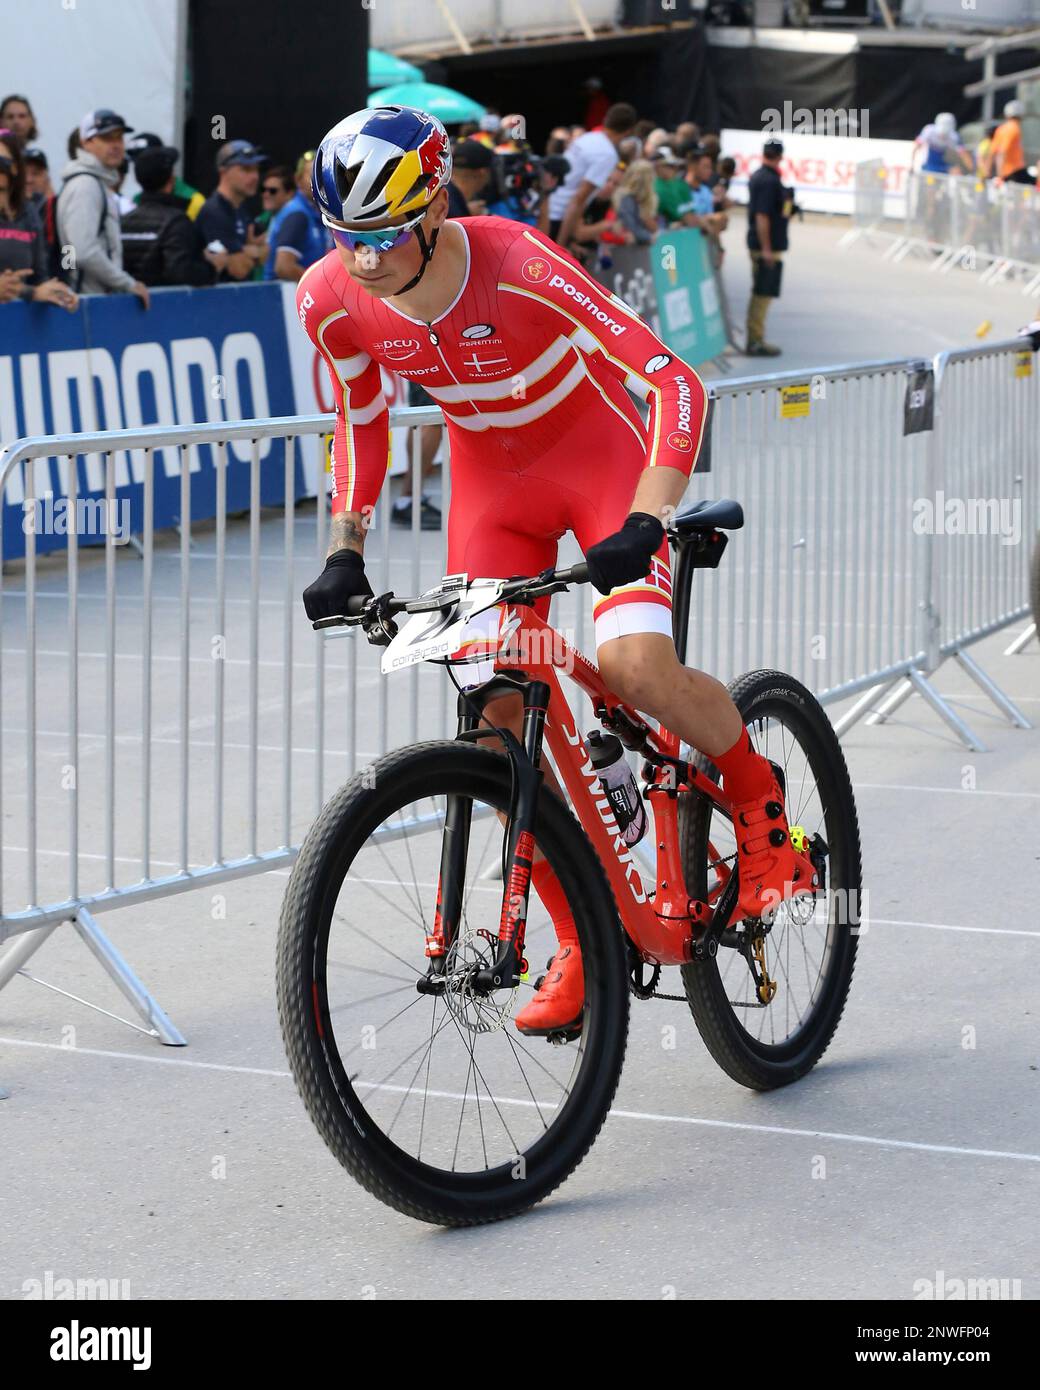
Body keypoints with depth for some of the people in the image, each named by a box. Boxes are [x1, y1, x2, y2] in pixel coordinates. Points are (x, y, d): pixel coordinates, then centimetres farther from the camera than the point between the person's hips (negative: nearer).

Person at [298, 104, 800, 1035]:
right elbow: (361, 423, 2)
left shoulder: (517, 267, -33)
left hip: (599, 452, -5)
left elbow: (675, 382, -35)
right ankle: (581, 943, 10)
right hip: (492, 479, 5)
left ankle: (758, 798, 5)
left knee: (635, 665, -27)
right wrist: (345, 553, -6)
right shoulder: (332, 301, -18)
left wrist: (643, 523, -45)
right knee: (495, 715, -5)